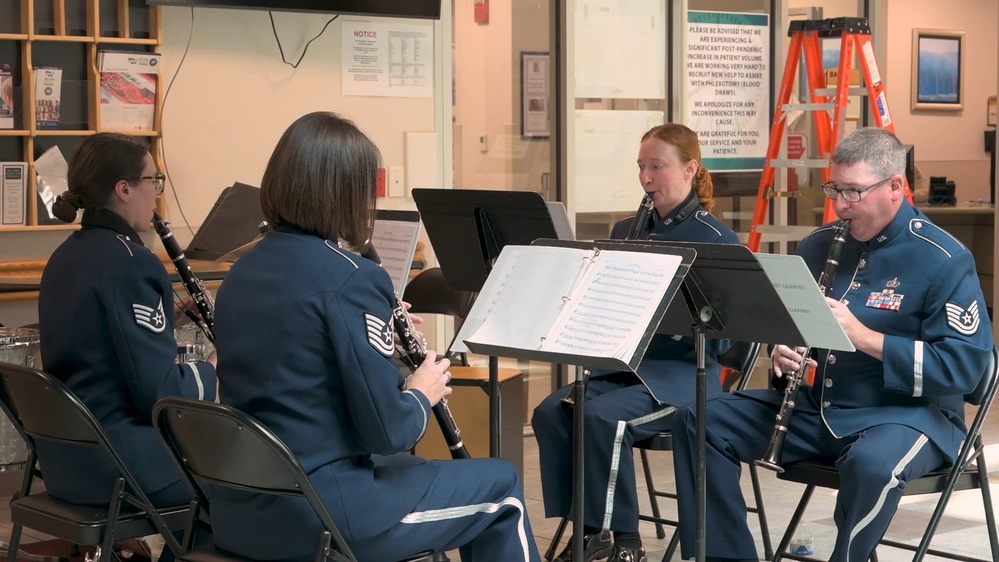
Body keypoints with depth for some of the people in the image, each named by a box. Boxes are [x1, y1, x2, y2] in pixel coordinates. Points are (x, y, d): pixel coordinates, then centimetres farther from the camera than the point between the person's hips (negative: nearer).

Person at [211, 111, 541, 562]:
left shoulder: (242, 271, 6)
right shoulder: (351, 278, -16)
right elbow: (387, 432, -17)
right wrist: (422, 393, 4)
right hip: (320, 513, -8)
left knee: (407, 467, 35)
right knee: (500, 486, 15)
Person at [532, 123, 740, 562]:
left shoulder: (716, 239, -6)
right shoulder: (626, 231, 13)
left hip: (682, 371, -6)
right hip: (622, 362, 6)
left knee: (602, 417, -31)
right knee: (551, 411, -21)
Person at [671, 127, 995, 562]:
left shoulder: (944, 260, -10)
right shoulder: (819, 246, 9)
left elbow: (964, 366, -18)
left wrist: (864, 337, -25)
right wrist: (782, 350, -7)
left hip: (909, 412, -6)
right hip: (816, 405, 6)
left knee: (872, 464, -41)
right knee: (699, 422, -8)